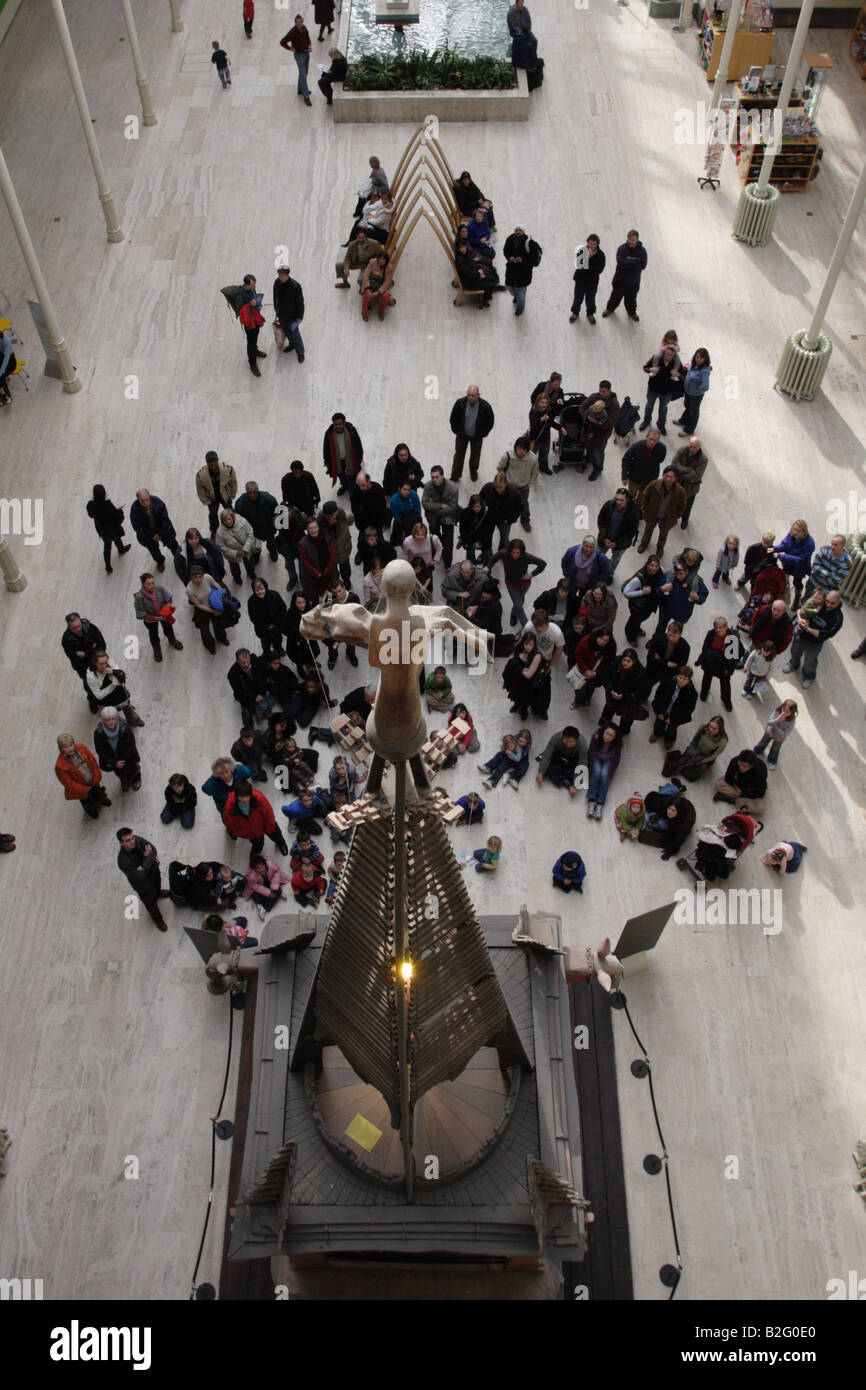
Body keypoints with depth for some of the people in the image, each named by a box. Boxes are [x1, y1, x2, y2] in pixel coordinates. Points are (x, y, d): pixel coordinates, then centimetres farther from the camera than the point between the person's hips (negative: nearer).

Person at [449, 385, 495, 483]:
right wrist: (456, 430, -3)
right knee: (459, 455, 12)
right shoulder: (460, 403, -23)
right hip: (462, 435, 0)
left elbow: (491, 421, -7)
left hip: (477, 436, 0)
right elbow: (453, 419, -6)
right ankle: (455, 476, 31)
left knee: (475, 455, 22)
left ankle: (473, 471, 51)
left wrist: (483, 433, -5)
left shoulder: (485, 406, -24)